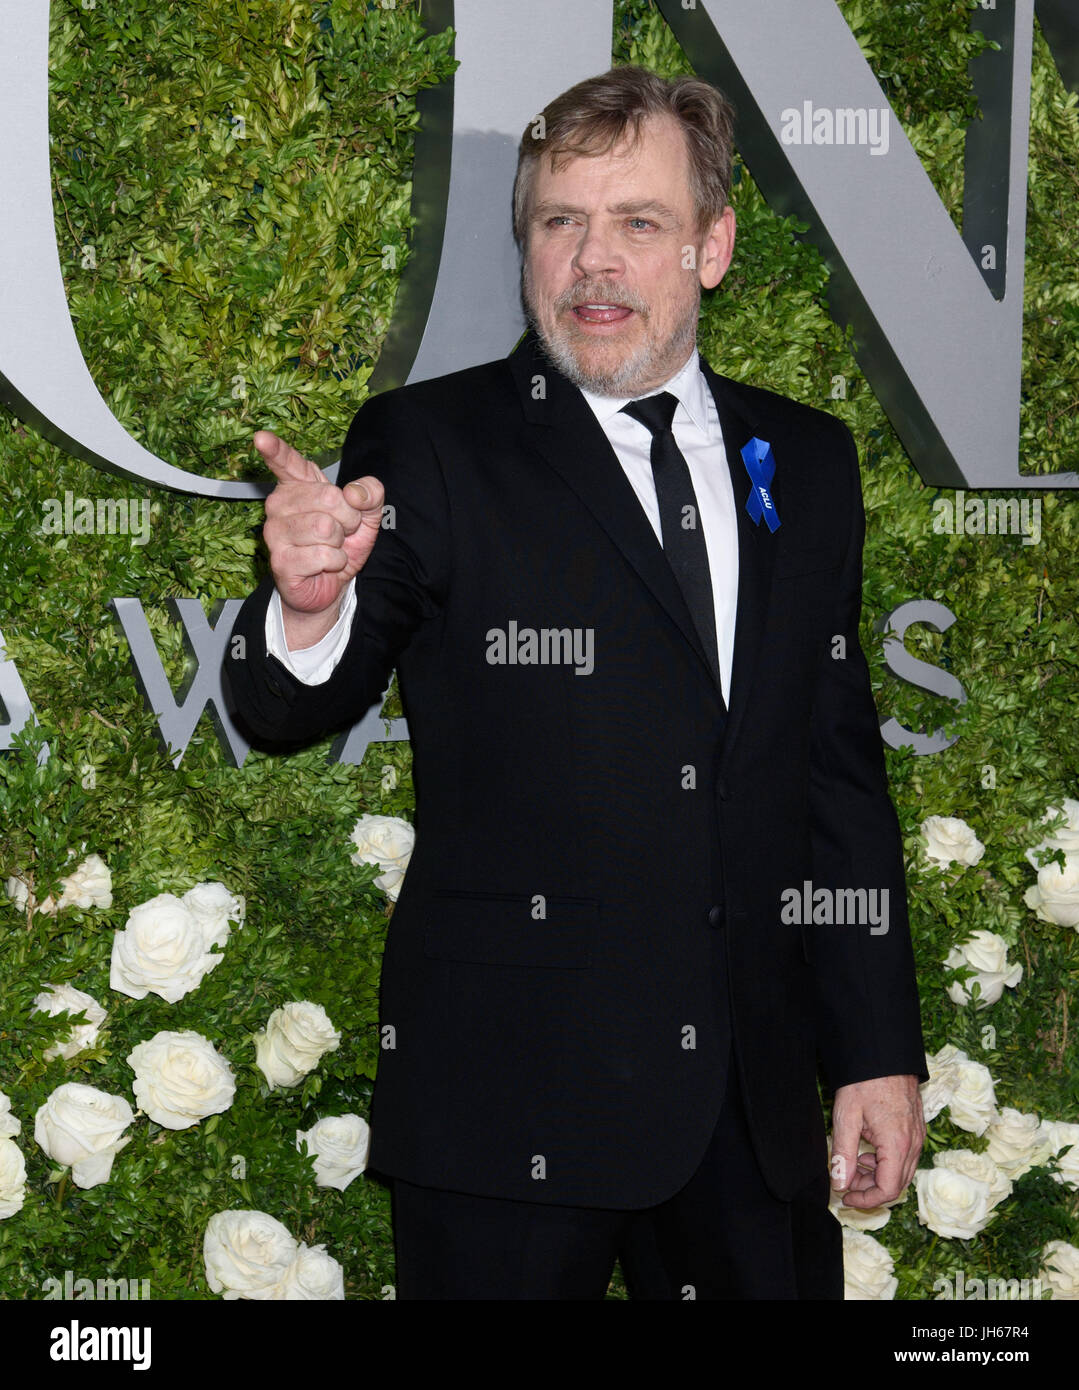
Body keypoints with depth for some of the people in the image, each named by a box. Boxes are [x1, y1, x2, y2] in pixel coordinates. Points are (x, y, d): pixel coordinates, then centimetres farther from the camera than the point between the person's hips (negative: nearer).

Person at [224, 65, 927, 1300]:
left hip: (755, 1106, 4)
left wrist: (879, 1051, 11)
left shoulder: (808, 462, 9)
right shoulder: (429, 448, -4)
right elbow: (287, 715, -8)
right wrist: (311, 605, -32)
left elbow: (841, 770, 13)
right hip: (511, 1103, -4)